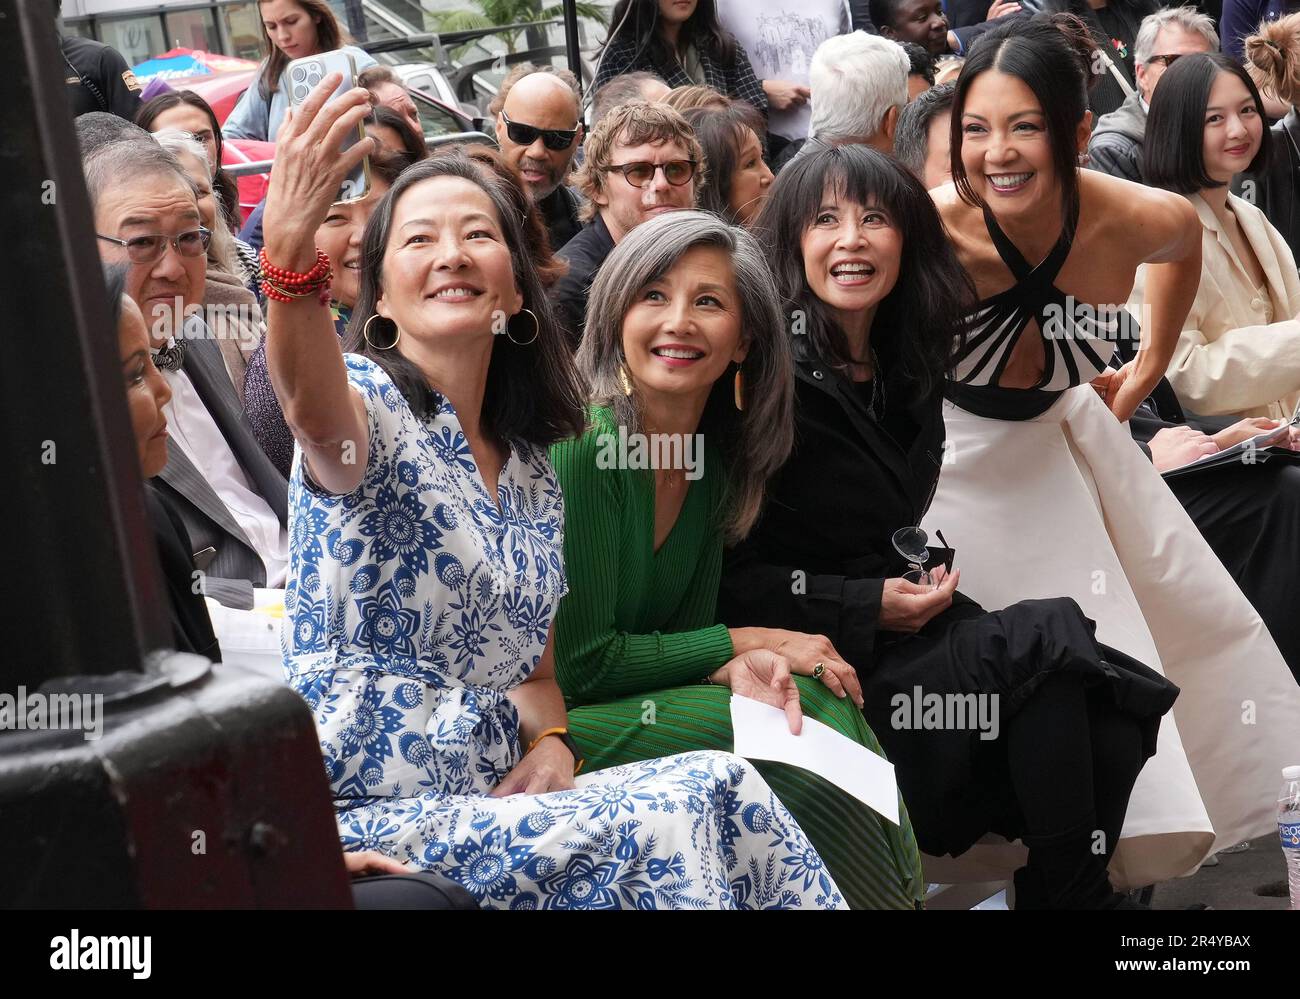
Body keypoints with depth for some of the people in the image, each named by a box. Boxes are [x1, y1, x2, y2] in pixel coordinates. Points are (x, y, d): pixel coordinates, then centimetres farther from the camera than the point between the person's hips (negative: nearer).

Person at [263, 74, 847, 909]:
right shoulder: (367, 402, -7)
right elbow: (318, 413, -33)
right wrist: (291, 252, -53)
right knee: (663, 824, -25)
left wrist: (552, 746, -3)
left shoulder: (532, 473, 14)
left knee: (723, 789, -19)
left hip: (494, 804, 6)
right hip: (365, 817, -6)